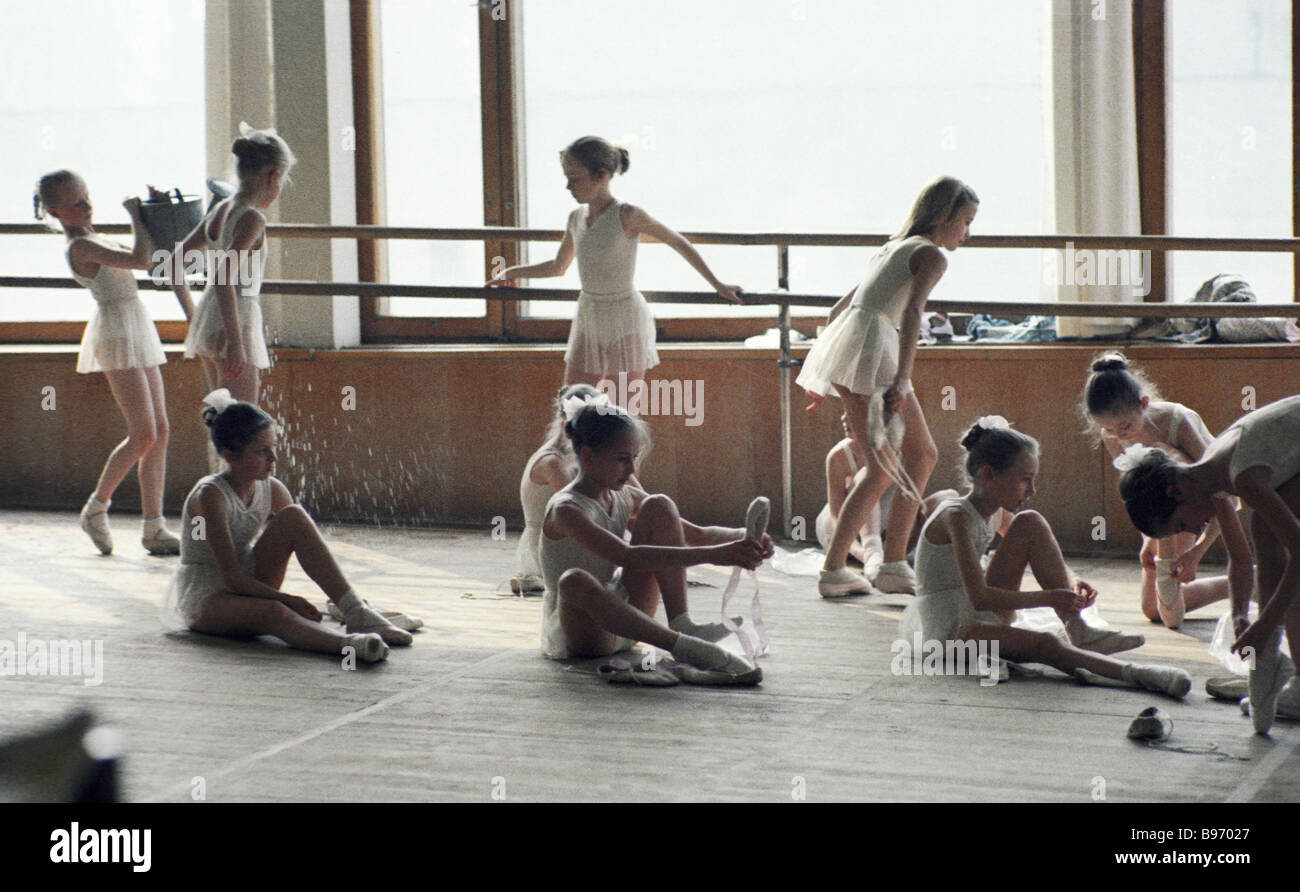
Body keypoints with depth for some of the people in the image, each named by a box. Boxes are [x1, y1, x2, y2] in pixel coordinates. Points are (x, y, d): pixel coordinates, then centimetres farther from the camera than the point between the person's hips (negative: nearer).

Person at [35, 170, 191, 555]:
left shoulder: (96, 241, 17)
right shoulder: (79, 247, -13)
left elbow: (142, 259, 31)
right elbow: (140, 260, -23)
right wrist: (135, 216, -10)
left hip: (138, 334, 9)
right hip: (115, 333, -9)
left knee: (160, 432, 2)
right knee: (143, 435, -11)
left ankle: (153, 527, 3)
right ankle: (96, 509, 7)